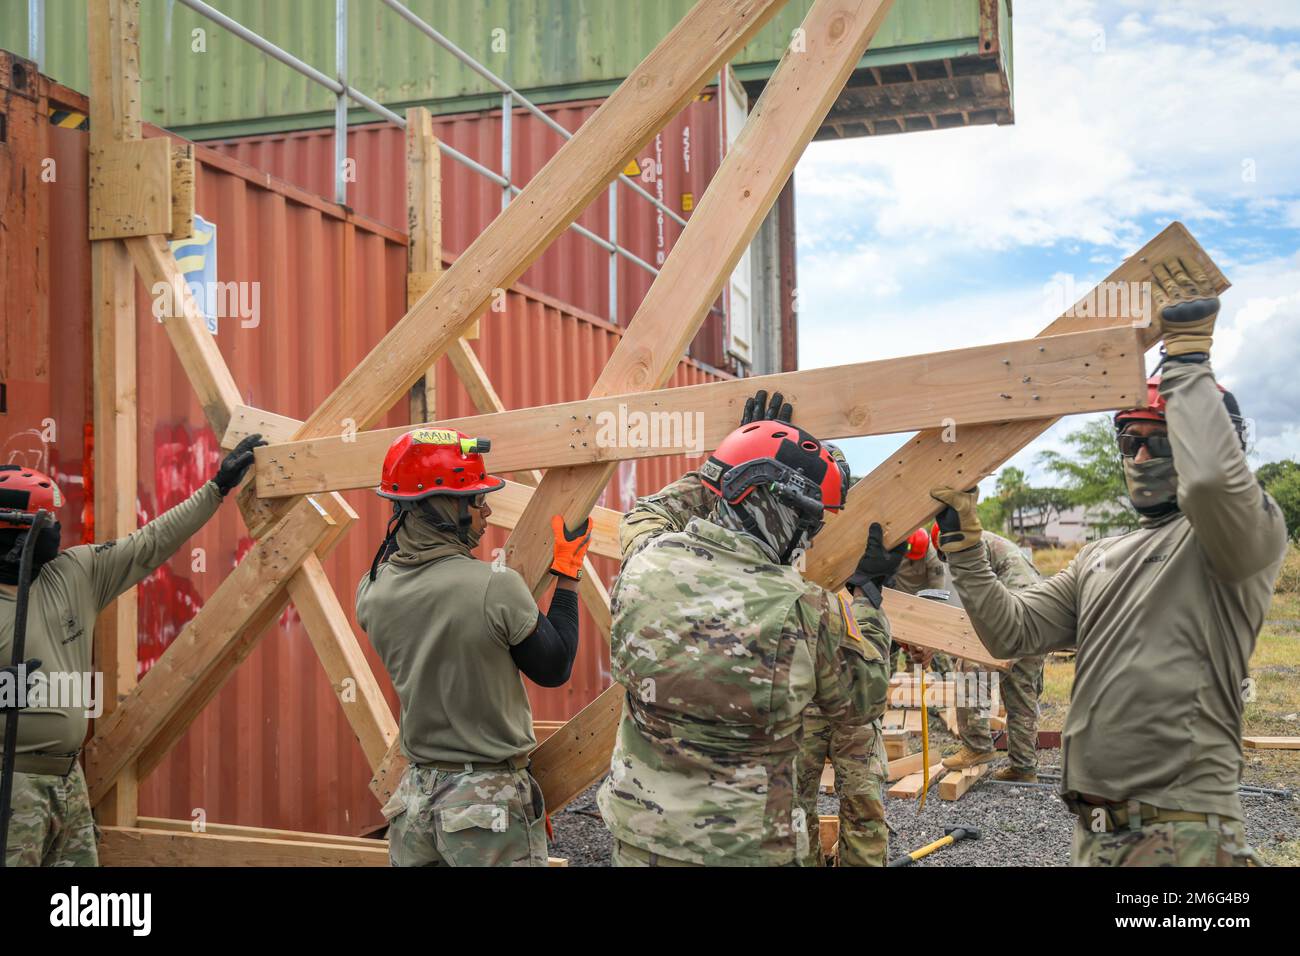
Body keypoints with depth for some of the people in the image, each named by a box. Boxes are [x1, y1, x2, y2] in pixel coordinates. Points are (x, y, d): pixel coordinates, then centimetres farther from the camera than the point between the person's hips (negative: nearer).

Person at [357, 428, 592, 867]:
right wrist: (568, 573, 0)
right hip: (491, 804, -5)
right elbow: (554, 669, -7)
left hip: (415, 798, 5)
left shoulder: (371, 593, -5)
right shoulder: (497, 586, -22)